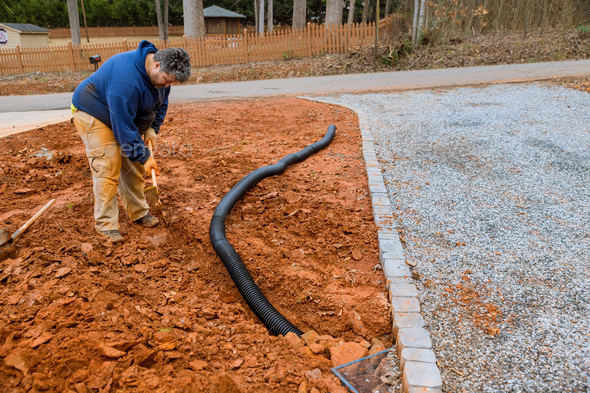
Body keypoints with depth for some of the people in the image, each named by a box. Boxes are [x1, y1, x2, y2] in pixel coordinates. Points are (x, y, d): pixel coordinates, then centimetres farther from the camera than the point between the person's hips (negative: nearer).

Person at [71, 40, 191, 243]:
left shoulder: (159, 72, -11)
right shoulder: (127, 79, -39)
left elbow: (161, 103, 7)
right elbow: (123, 126, -35)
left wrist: (152, 128, -6)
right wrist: (144, 156, -29)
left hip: (127, 115, 8)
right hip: (93, 114, -8)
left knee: (133, 165, 7)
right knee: (107, 169, -13)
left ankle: (138, 212, 19)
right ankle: (105, 224, -4)